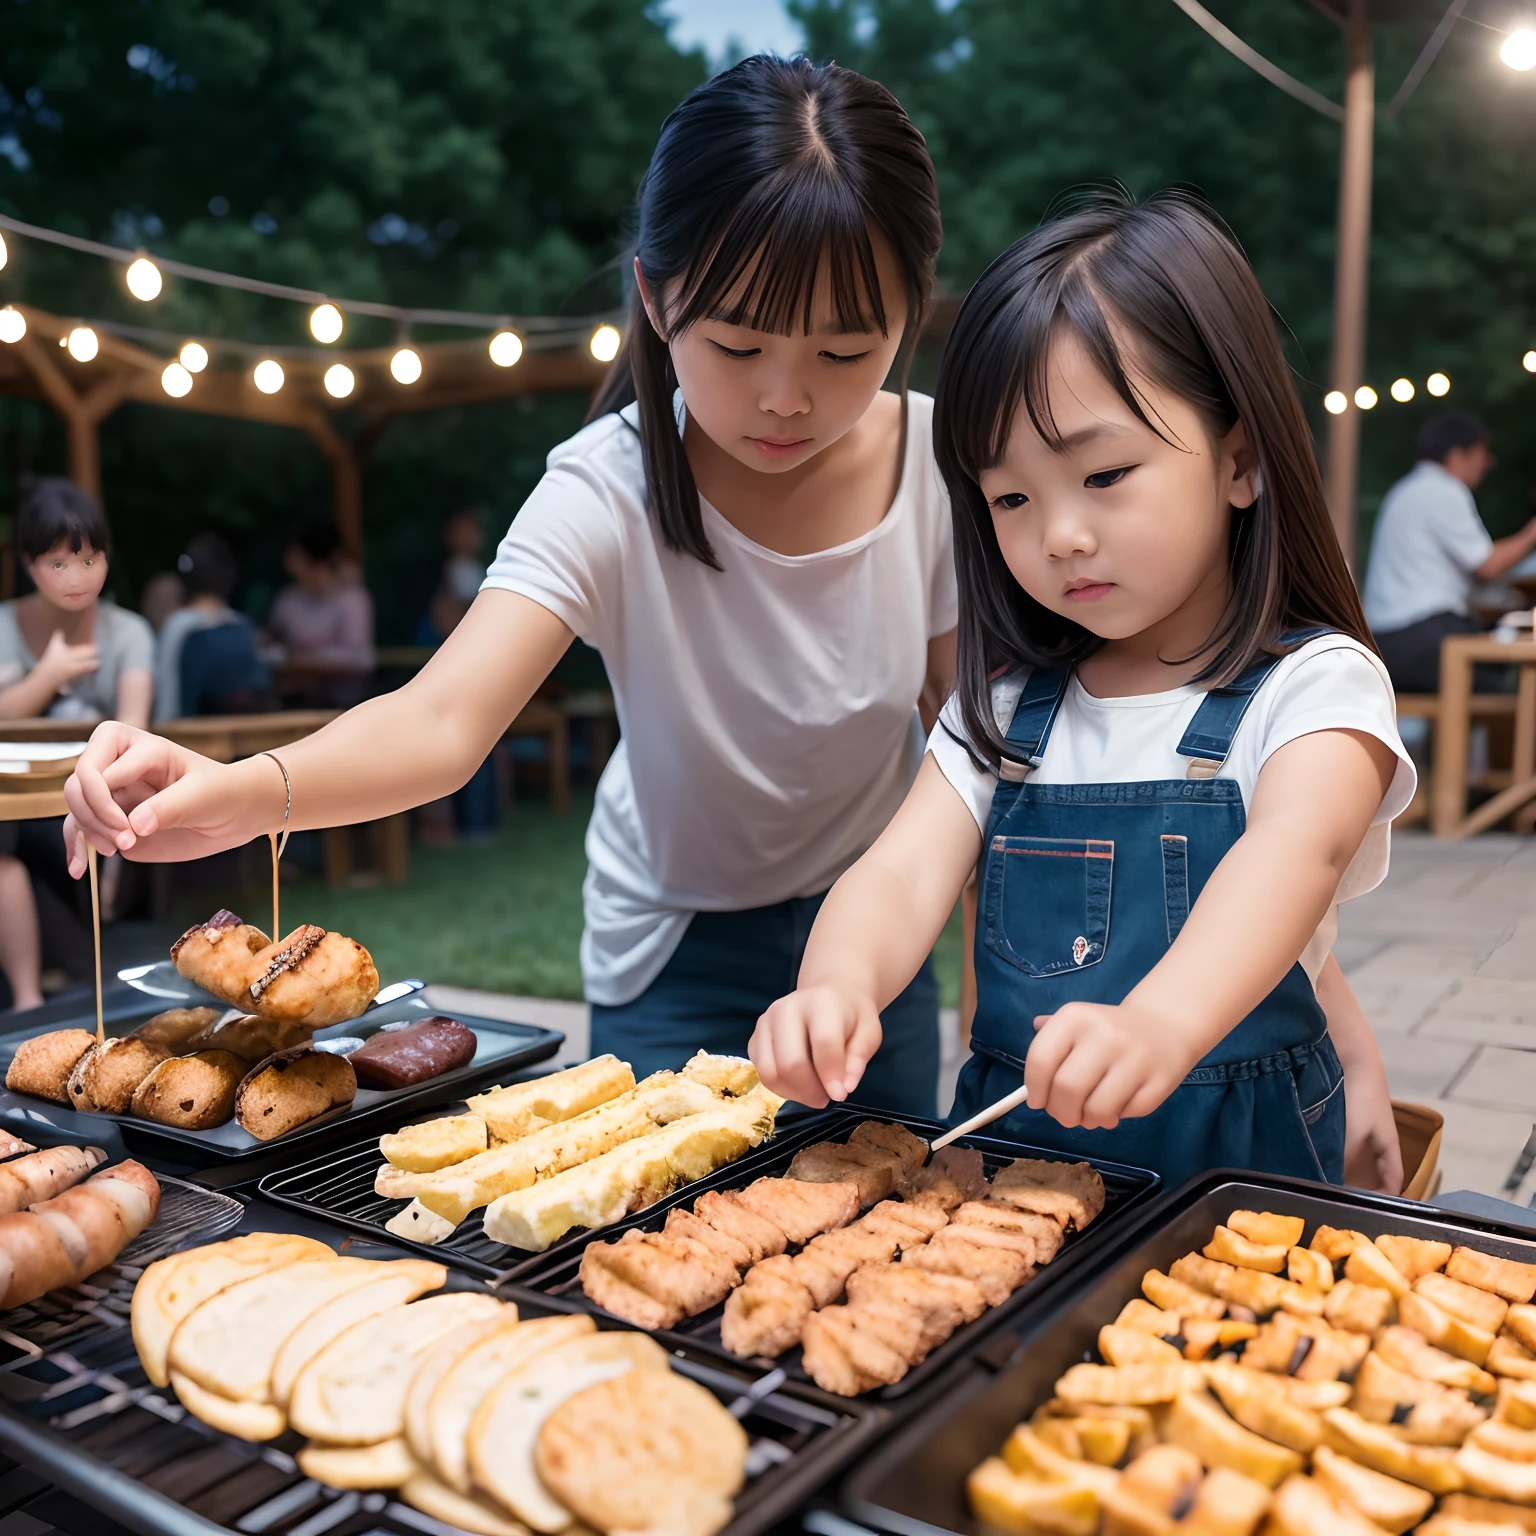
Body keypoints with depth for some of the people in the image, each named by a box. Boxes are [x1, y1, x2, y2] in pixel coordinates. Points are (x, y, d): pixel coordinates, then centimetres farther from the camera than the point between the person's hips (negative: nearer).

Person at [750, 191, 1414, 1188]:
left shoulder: (1314, 685, -6)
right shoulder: (1006, 707, 7)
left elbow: (1296, 851, -24)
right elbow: (905, 875, -5)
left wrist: (1163, 1023, -43)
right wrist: (838, 988, -26)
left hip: (1236, 1155, -2)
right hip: (1008, 1141, 3)